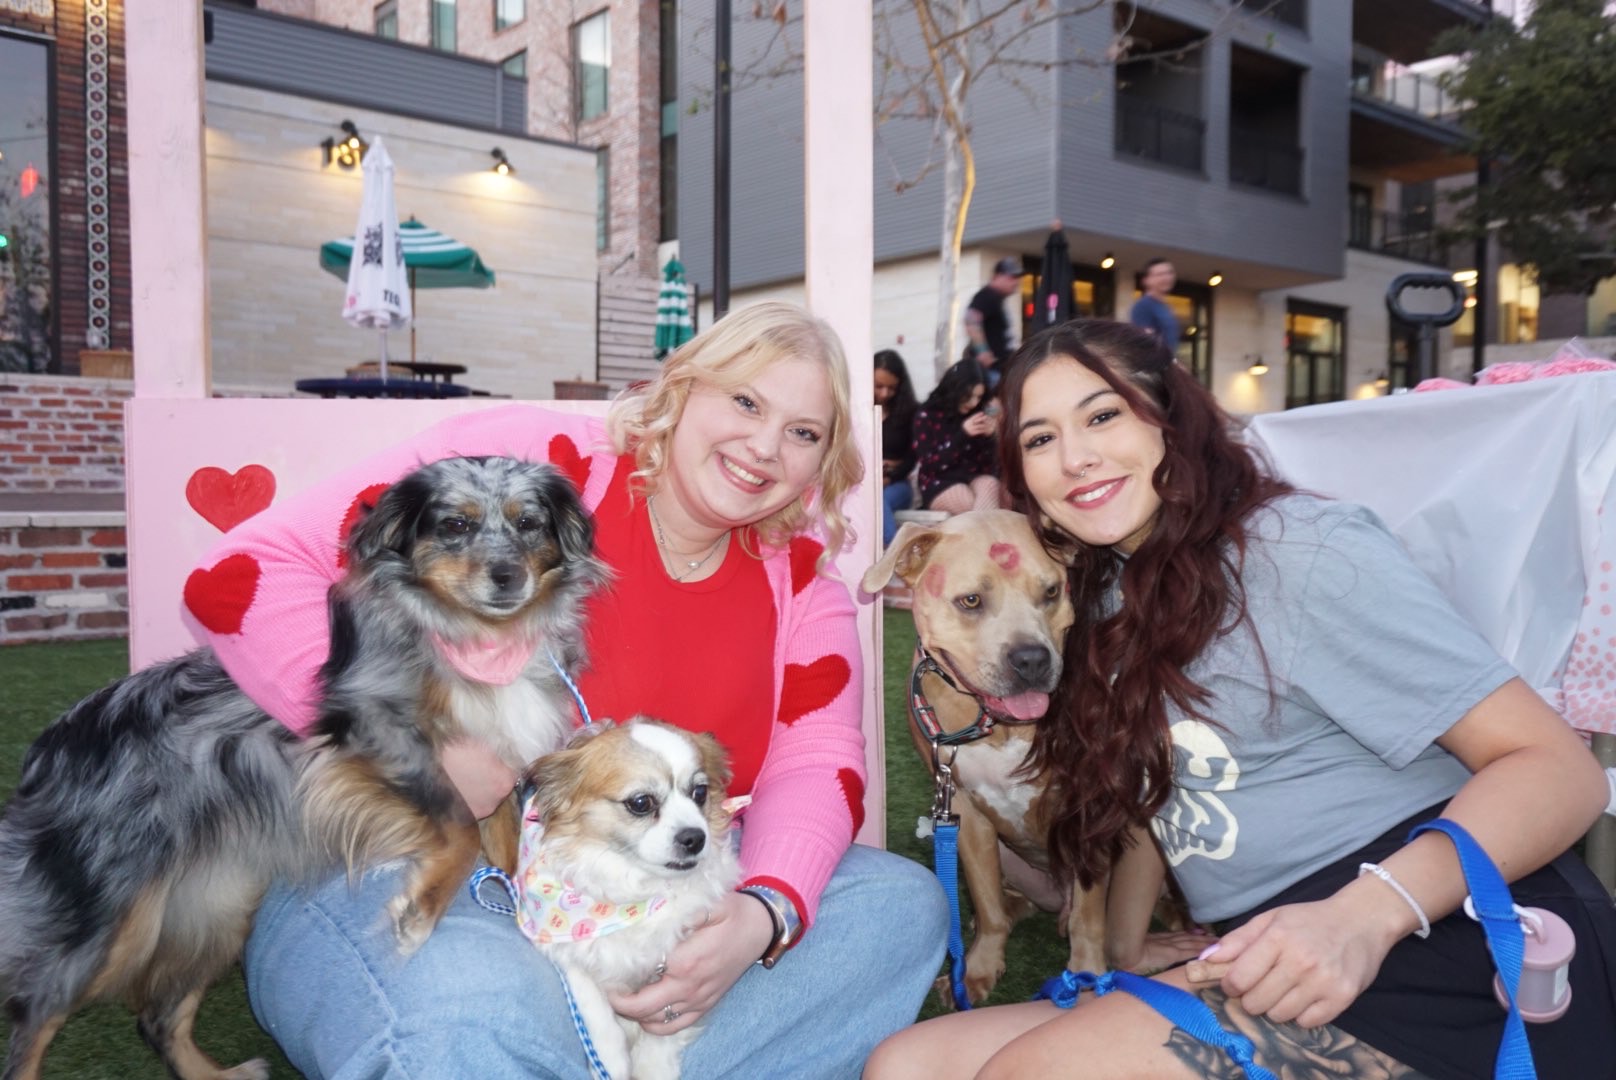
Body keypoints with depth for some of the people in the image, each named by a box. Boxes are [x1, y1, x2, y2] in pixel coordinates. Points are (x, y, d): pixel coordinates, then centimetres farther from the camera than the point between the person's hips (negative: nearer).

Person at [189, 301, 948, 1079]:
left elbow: (816, 761, -2)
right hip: (411, 872, -6)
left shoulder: (798, 577, 5)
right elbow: (257, 569, -16)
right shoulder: (537, 461, -12)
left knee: (902, 902, -12)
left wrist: (763, 913, -23)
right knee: (483, 1012, -39)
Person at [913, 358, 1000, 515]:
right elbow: (930, 464, -12)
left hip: (974, 478, 4)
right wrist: (963, 434, -19)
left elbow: (988, 463, 7)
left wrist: (989, 436, -13)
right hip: (939, 484, -3)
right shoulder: (926, 416, -3)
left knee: (990, 484, -32)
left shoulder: (977, 414, 6)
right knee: (985, 508, -31)